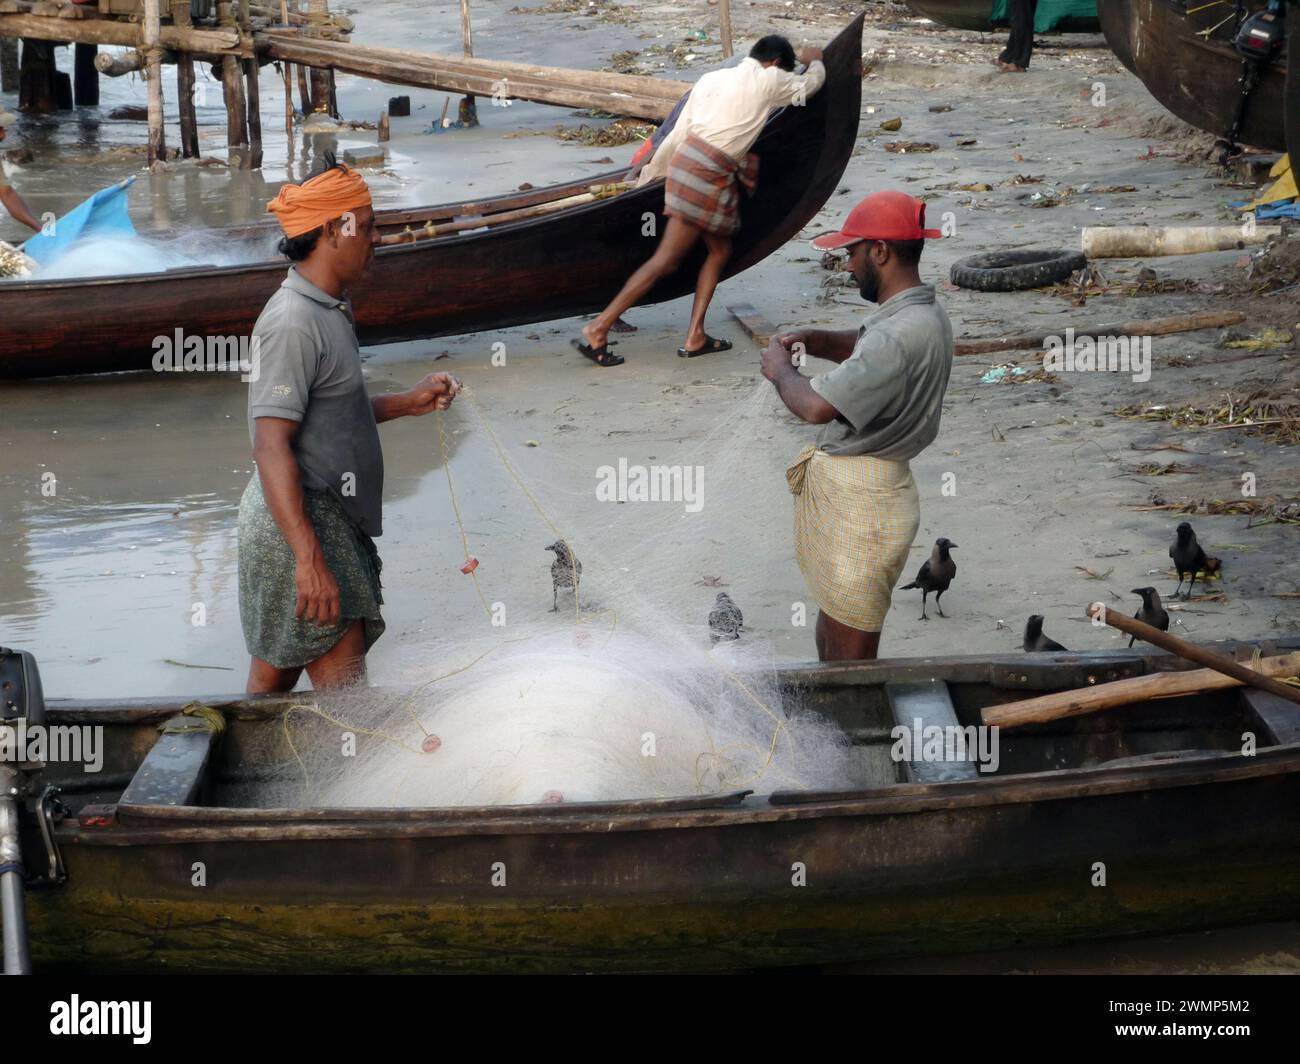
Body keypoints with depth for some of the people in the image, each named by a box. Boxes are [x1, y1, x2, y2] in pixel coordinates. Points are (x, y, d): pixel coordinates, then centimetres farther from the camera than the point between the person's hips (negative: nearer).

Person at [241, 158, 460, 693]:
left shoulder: (326, 310, 15)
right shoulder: (292, 322, -18)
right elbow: (271, 445, -24)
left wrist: (407, 402, 15)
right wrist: (310, 560, -29)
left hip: (325, 520, 10)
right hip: (297, 525, -10)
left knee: (273, 675, 14)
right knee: (345, 689, -11)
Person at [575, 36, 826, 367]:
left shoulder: (712, 79, 19)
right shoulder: (769, 79, 4)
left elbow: (677, 133, 17)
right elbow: (810, 84, 24)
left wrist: (653, 171, 24)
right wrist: (815, 61, 45)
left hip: (686, 159, 8)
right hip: (709, 172, -8)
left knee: (720, 249, 18)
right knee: (665, 260, -6)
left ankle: (695, 337, 12)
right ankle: (597, 330, -10)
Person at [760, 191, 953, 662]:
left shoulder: (900, 336, -28)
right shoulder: (920, 313, 6)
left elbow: (817, 406, -32)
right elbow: (864, 348, 28)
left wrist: (781, 370, -11)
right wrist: (813, 340, 9)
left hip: (859, 503, -11)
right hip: (846, 487, 11)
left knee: (849, 655, 0)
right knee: (832, 622, 25)